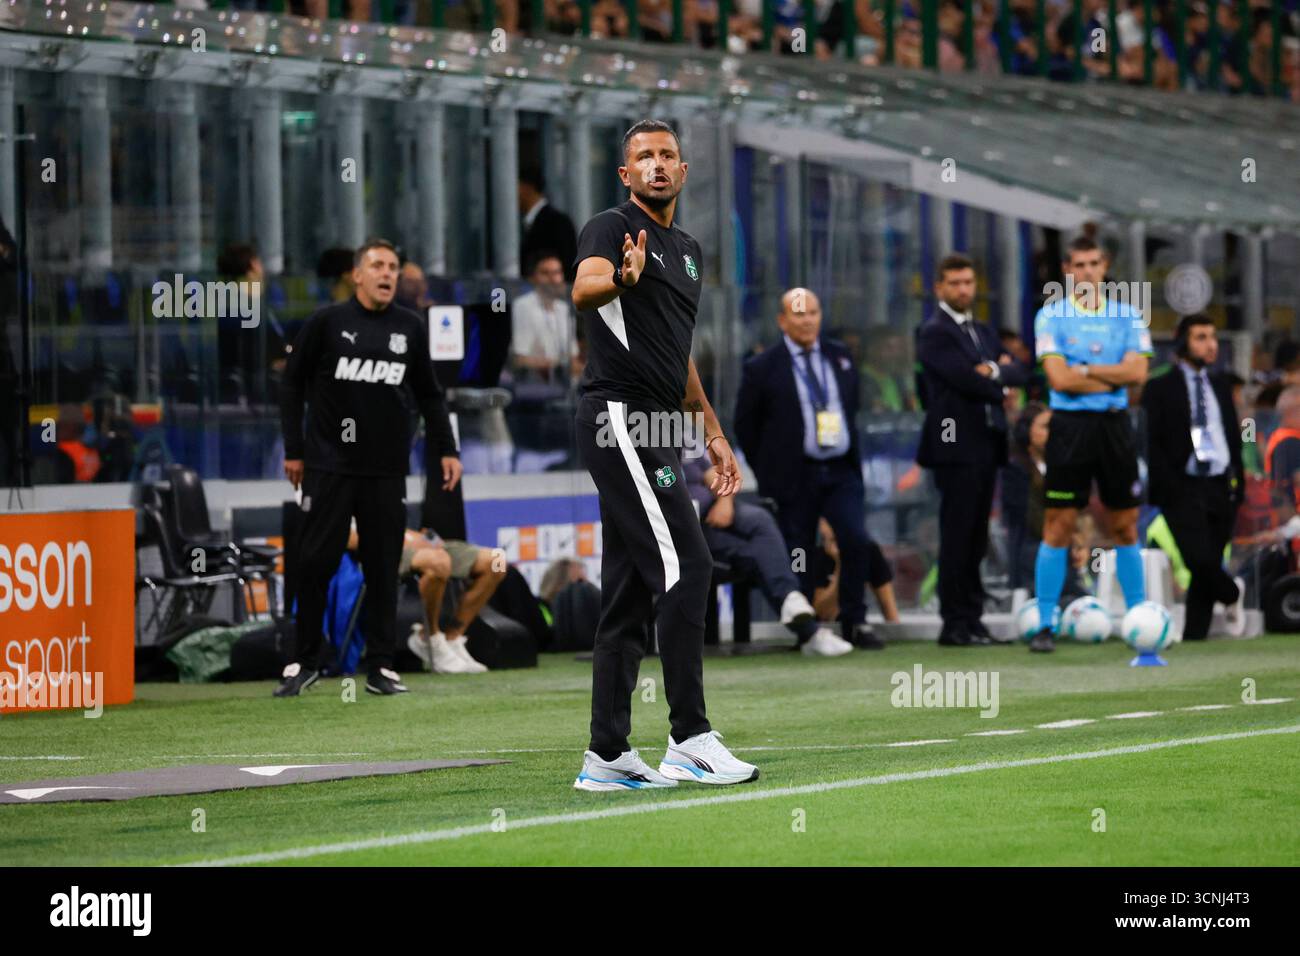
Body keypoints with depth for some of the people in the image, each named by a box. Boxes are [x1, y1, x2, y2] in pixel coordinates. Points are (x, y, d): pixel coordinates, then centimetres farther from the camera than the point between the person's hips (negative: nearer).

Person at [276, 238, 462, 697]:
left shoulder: (410, 328, 8)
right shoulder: (326, 323, -1)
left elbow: (429, 395, 17)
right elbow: (293, 385, 4)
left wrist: (446, 449, 9)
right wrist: (293, 450, 1)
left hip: (387, 470, 2)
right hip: (329, 466, -2)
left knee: (383, 567, 3)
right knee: (315, 562, -1)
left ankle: (380, 666, 10)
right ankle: (305, 661, 10)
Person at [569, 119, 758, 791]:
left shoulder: (688, 250, 20)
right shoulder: (611, 228, -6)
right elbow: (584, 290, -29)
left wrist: (712, 432, 30)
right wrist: (622, 279, -51)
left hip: (657, 432, 9)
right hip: (618, 418, -9)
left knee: (632, 592, 7)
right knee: (685, 566, -16)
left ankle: (607, 756, 9)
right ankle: (690, 737, -16)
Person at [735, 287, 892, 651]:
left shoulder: (840, 357, 11)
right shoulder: (762, 368, -2)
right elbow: (745, 426, 3)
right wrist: (771, 472, 4)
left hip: (841, 471, 3)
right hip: (795, 478, -3)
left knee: (857, 540, -11)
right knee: (798, 556, -1)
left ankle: (854, 623, 0)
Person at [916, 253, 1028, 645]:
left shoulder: (983, 333, 21)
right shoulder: (935, 333, -4)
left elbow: (1018, 373, 10)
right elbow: (965, 378, -16)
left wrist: (996, 370, -10)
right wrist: (1001, 390, -1)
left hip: (986, 444, 8)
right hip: (957, 445, -8)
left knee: (975, 539, 9)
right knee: (957, 537, -8)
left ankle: (972, 619, 11)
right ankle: (955, 624, -7)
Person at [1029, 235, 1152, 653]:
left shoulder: (1128, 316, 8)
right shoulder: (1051, 316, 0)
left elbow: (1137, 371, -5)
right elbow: (1059, 378, -11)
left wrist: (1084, 370, -9)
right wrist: (1113, 377, -6)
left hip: (1115, 425, 3)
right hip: (1070, 426, -3)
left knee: (1125, 526, 7)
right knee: (1058, 527, -4)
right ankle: (1045, 626, -2)